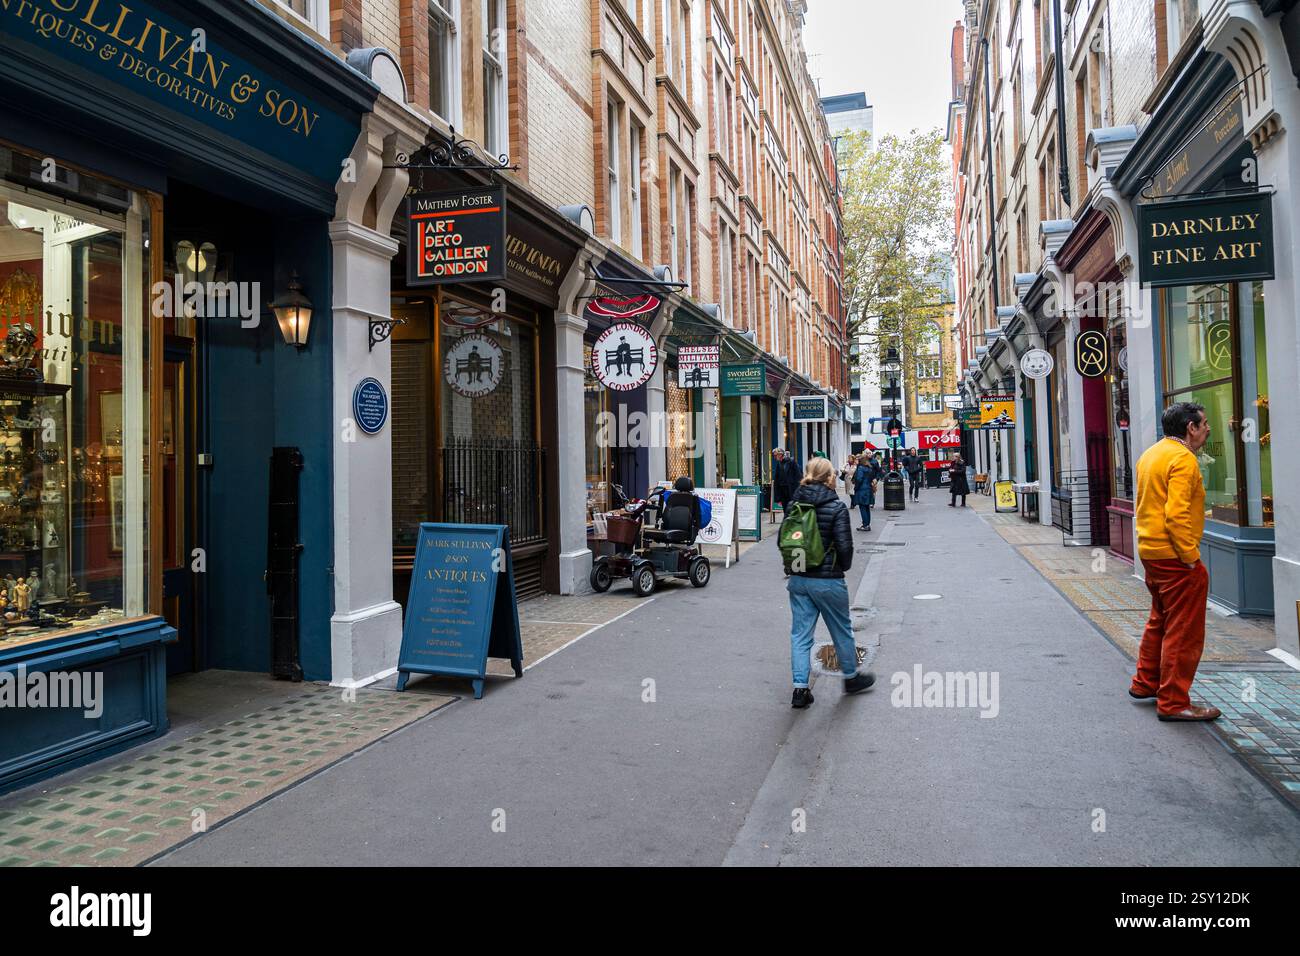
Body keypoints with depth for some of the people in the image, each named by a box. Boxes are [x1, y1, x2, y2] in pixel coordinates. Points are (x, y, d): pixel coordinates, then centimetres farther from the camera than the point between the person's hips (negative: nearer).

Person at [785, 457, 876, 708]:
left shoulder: (794, 503, 1)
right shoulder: (836, 507, -13)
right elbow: (844, 546, -15)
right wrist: (844, 566, 4)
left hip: (797, 579, 4)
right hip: (827, 581, -4)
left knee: (800, 633, 9)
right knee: (841, 630, 16)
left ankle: (800, 688, 6)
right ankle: (851, 677, 34)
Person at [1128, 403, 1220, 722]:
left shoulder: (1151, 454, 14)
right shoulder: (1183, 458, -16)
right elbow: (1177, 515, -24)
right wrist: (1192, 558, -19)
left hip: (1150, 551, 10)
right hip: (1174, 556, -10)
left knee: (1160, 621, 23)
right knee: (1184, 633, -1)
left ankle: (1145, 683, 33)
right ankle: (1173, 703, 5)